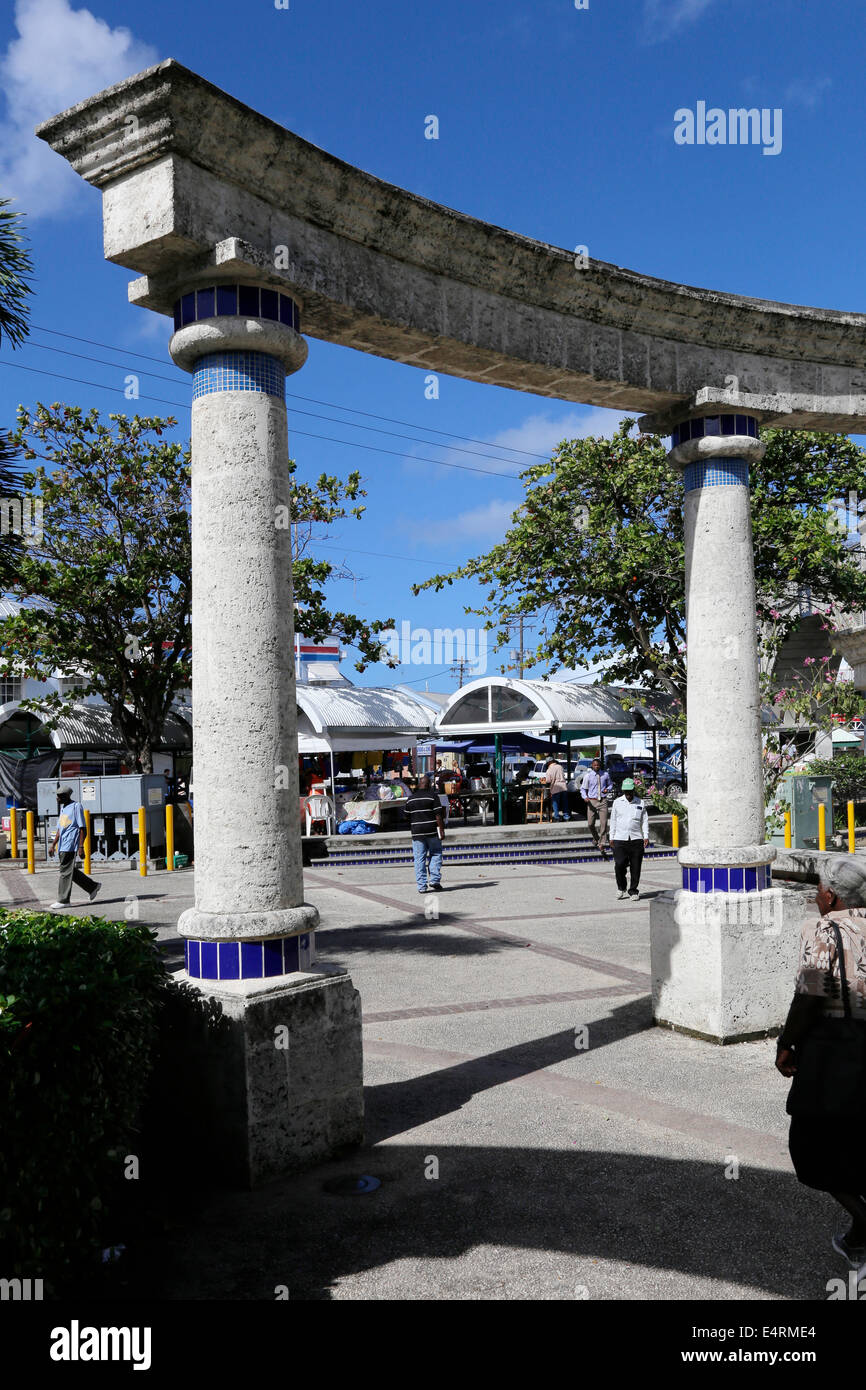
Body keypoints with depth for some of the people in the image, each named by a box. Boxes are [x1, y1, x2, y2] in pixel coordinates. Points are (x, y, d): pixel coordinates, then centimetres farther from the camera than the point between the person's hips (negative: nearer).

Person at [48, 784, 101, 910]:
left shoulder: (76, 806, -8)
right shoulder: (62, 808, 18)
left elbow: (83, 828, -12)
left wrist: (81, 846, -18)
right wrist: (53, 845, 18)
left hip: (70, 845, -9)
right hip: (62, 846, 9)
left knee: (65, 872, -7)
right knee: (71, 871, 12)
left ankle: (63, 900, -3)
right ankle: (93, 886, 24)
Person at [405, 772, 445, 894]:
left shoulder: (411, 799, 9)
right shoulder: (432, 796, -5)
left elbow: (408, 817, 13)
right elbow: (438, 815, -10)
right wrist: (441, 830, -7)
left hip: (417, 832, 3)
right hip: (432, 831, -3)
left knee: (419, 859, 4)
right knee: (436, 855, 11)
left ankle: (421, 886, 2)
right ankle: (435, 880, 0)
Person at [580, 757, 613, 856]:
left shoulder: (605, 775, 5)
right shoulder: (588, 775, 0)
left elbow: (610, 784, 19)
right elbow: (583, 788, 5)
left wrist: (608, 789, -5)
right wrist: (585, 797, -14)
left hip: (603, 801, 0)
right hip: (592, 801, 0)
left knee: (603, 823, -6)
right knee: (590, 824, 0)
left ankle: (602, 845, 2)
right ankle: (596, 838, 30)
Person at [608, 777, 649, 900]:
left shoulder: (640, 803, 8)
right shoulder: (617, 802, 9)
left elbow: (645, 821, 9)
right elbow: (613, 820, 12)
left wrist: (646, 836, -3)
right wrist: (611, 838, 8)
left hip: (636, 839, 0)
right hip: (620, 839, 0)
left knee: (635, 867, 0)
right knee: (619, 865, -9)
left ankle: (633, 890, 14)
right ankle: (622, 889, 12)